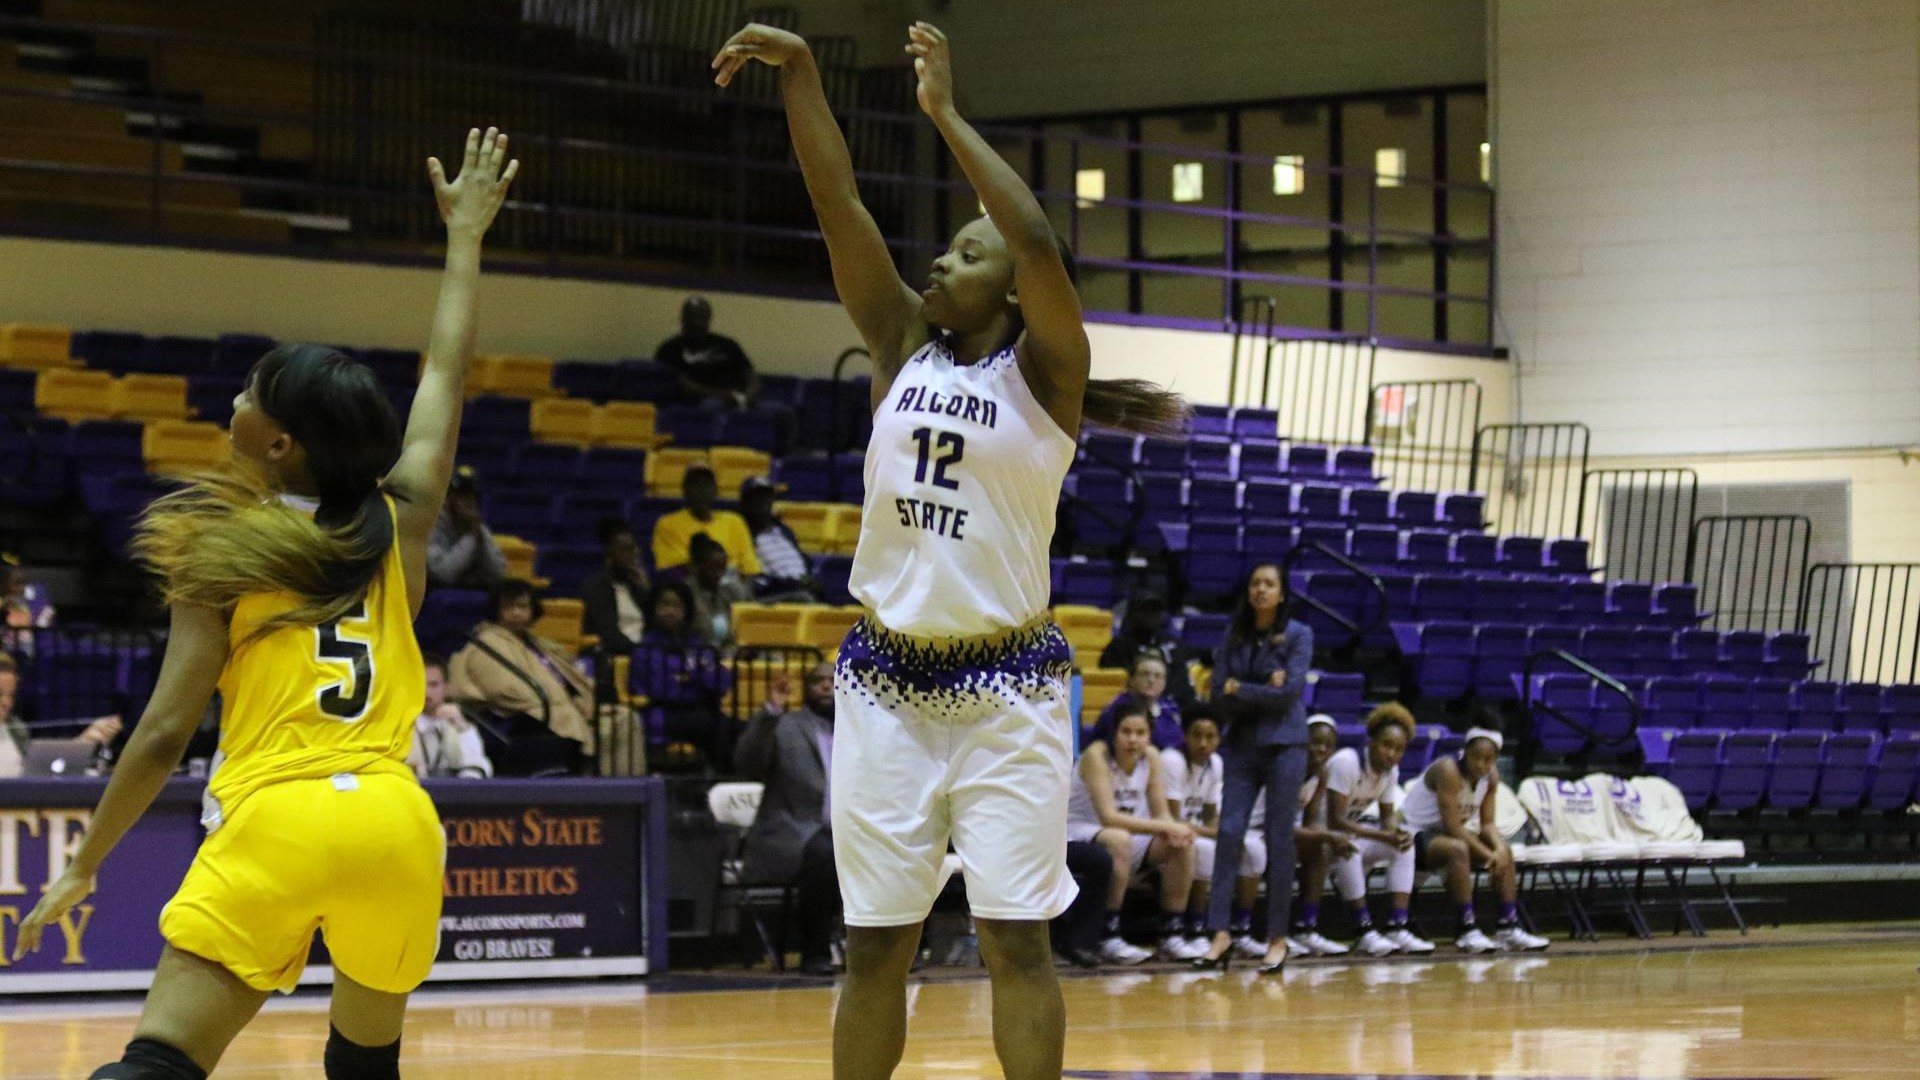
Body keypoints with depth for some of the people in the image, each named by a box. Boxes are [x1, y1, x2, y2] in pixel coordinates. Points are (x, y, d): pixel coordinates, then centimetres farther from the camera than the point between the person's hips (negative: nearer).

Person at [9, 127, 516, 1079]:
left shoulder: (222, 552, 3)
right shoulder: (399, 526, 12)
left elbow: (165, 733, 0)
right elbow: (445, 379, 27)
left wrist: (82, 867, 9)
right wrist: (465, 234, 38)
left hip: (273, 822, -4)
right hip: (396, 823, 4)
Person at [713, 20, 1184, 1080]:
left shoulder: (1044, 369, -4)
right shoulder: (904, 344, 8)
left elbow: (1040, 243, -22)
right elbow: (838, 204, -1)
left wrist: (944, 113, -19)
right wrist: (798, 71, -11)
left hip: (1005, 686, -4)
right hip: (885, 681, 4)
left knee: (1015, 940, -4)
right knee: (874, 944, 6)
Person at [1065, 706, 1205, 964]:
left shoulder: (1151, 758, -1)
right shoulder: (1097, 756, -21)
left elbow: (1162, 814, 0)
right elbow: (1108, 817, -29)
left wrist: (1174, 830, -26)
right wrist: (1164, 827, -33)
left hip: (1129, 837, 7)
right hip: (1077, 833, -7)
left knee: (1181, 845, -13)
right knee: (1118, 840, -38)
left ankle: (1172, 936, -7)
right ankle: (1110, 939, -34)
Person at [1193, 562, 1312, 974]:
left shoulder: (1298, 636, 0)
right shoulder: (1232, 639, 9)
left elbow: (1290, 691, -11)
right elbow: (1220, 698, 1)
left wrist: (1240, 690, -7)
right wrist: (1265, 691, -11)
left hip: (1283, 745, -3)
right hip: (1242, 745, 3)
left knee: (1279, 840, -2)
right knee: (1229, 832, -7)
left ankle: (1277, 938, 3)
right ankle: (1220, 932, -8)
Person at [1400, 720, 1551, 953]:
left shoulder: (1490, 776, -1)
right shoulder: (1449, 770, -26)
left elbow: (1487, 823, 1)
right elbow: (1452, 825, -29)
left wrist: (1499, 849, -20)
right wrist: (1488, 855, -27)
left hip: (1444, 835, 9)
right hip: (1415, 836, -9)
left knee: (1504, 852, -3)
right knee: (1457, 849, -36)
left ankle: (1509, 927, -6)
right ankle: (1466, 930, -37)